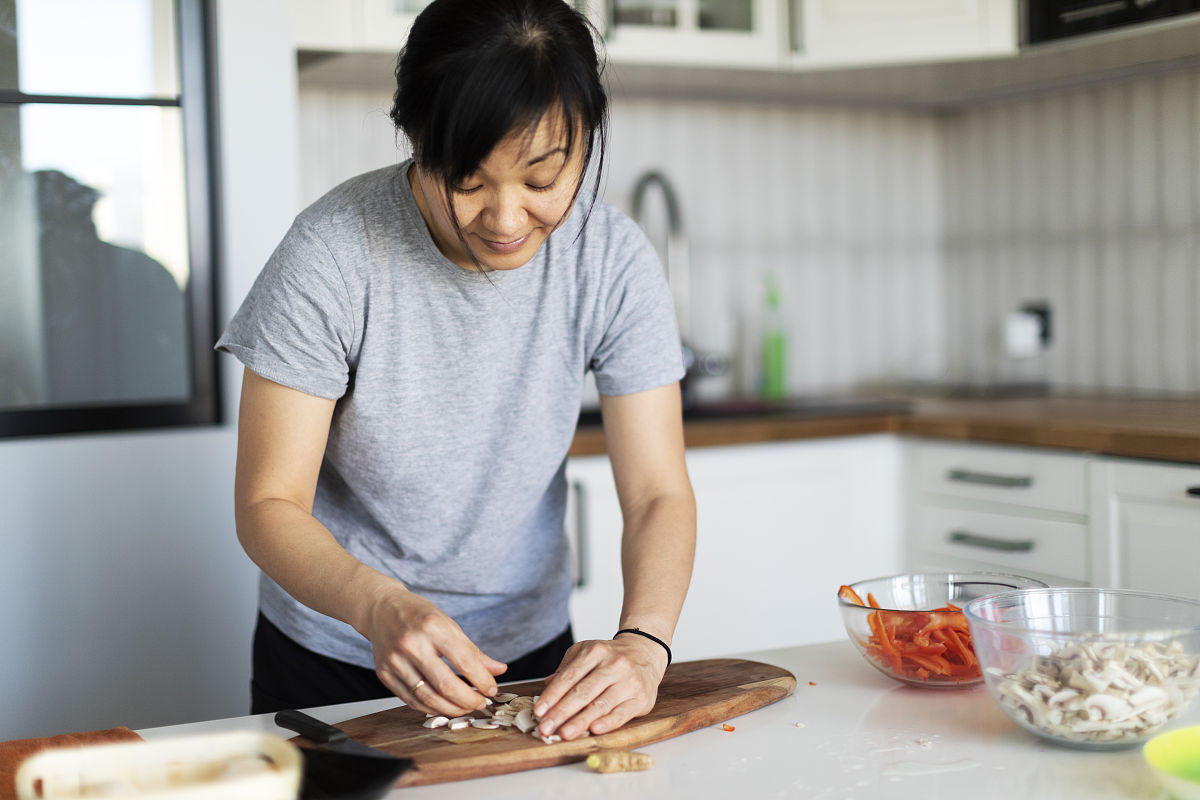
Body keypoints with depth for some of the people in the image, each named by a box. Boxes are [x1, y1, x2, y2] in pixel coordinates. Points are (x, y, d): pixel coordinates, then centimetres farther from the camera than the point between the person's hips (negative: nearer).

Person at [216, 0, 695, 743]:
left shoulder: (615, 258, -15)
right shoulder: (331, 255, -23)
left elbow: (658, 493, -15)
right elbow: (268, 505, -20)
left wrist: (642, 642, -35)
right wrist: (380, 606, -40)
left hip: (532, 653, 3)